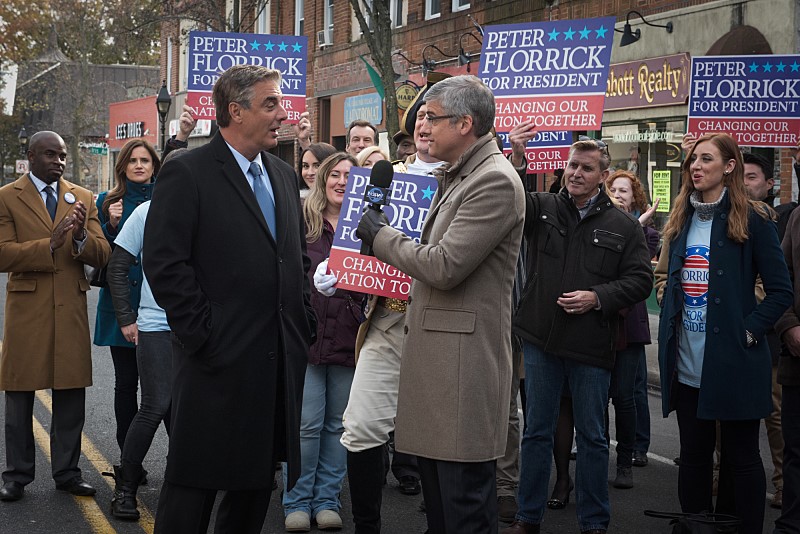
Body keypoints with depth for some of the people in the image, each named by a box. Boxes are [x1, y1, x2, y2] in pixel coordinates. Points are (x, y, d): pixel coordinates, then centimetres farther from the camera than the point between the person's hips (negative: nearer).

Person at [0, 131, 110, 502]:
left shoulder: (83, 199, 10)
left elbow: (102, 256, 3)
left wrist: (81, 237, -18)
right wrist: (50, 244, -22)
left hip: (71, 308, 3)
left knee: (71, 395, 6)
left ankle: (67, 472, 19)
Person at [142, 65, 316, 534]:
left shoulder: (284, 176, 15)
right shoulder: (187, 173, -8)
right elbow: (165, 262, -13)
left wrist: (306, 323, 10)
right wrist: (202, 336, -15)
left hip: (280, 364, 7)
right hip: (219, 360, -7)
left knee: (258, 480, 15)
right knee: (195, 485, 2)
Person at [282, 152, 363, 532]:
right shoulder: (300, 220, 1)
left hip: (348, 339, 2)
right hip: (306, 334, -2)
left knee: (338, 424, 9)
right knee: (307, 423, -1)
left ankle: (327, 499, 20)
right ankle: (298, 502, 13)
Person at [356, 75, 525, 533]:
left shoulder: (495, 180, -15)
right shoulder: (456, 176, 17)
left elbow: (444, 266, -20)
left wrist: (379, 233, -8)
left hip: (463, 360, -10)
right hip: (434, 351, 10)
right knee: (436, 491, 17)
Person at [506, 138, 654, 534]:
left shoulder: (623, 226, 2)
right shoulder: (541, 208, 4)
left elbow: (640, 280, -1)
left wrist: (597, 297, -14)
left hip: (591, 347, -1)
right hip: (541, 339, 1)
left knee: (592, 437, 9)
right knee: (537, 431, 12)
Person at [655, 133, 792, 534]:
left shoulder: (752, 220, -5)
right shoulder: (681, 220, 12)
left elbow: (781, 290, -7)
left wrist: (748, 331, -14)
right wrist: (665, 287, 4)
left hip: (734, 362, -5)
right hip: (687, 364, 5)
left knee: (741, 456, 4)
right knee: (693, 452, 12)